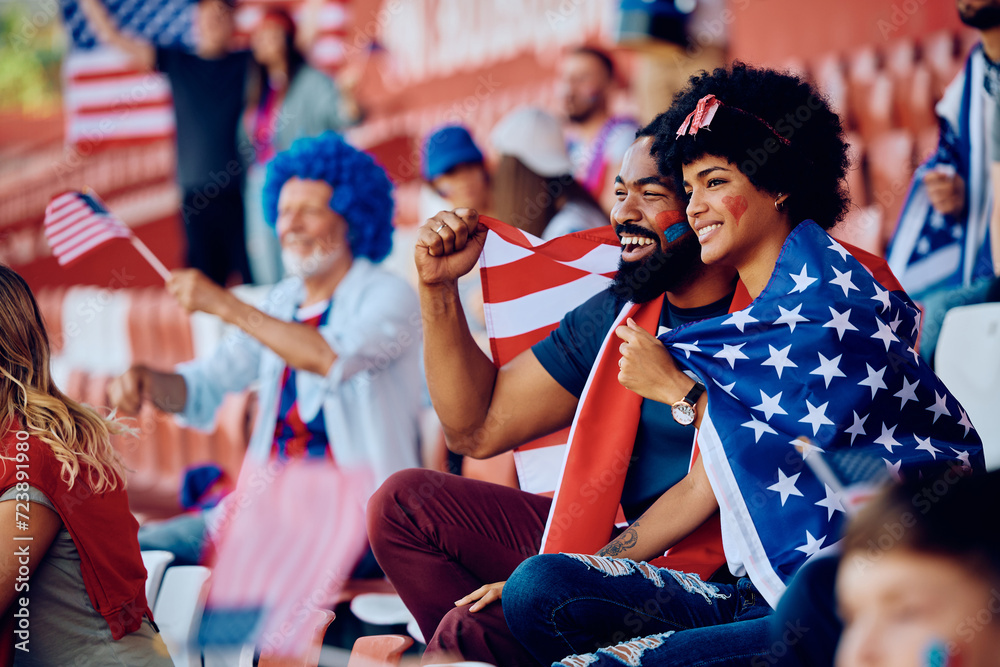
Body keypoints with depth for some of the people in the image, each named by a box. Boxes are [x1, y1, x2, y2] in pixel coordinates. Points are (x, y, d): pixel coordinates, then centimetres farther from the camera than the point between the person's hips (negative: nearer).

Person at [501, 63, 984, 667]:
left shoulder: (826, 291, -8)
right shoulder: (745, 313, 18)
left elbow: (804, 454, -15)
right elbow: (704, 487, 17)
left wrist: (677, 389, -2)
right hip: (758, 596, 9)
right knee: (538, 589, -7)